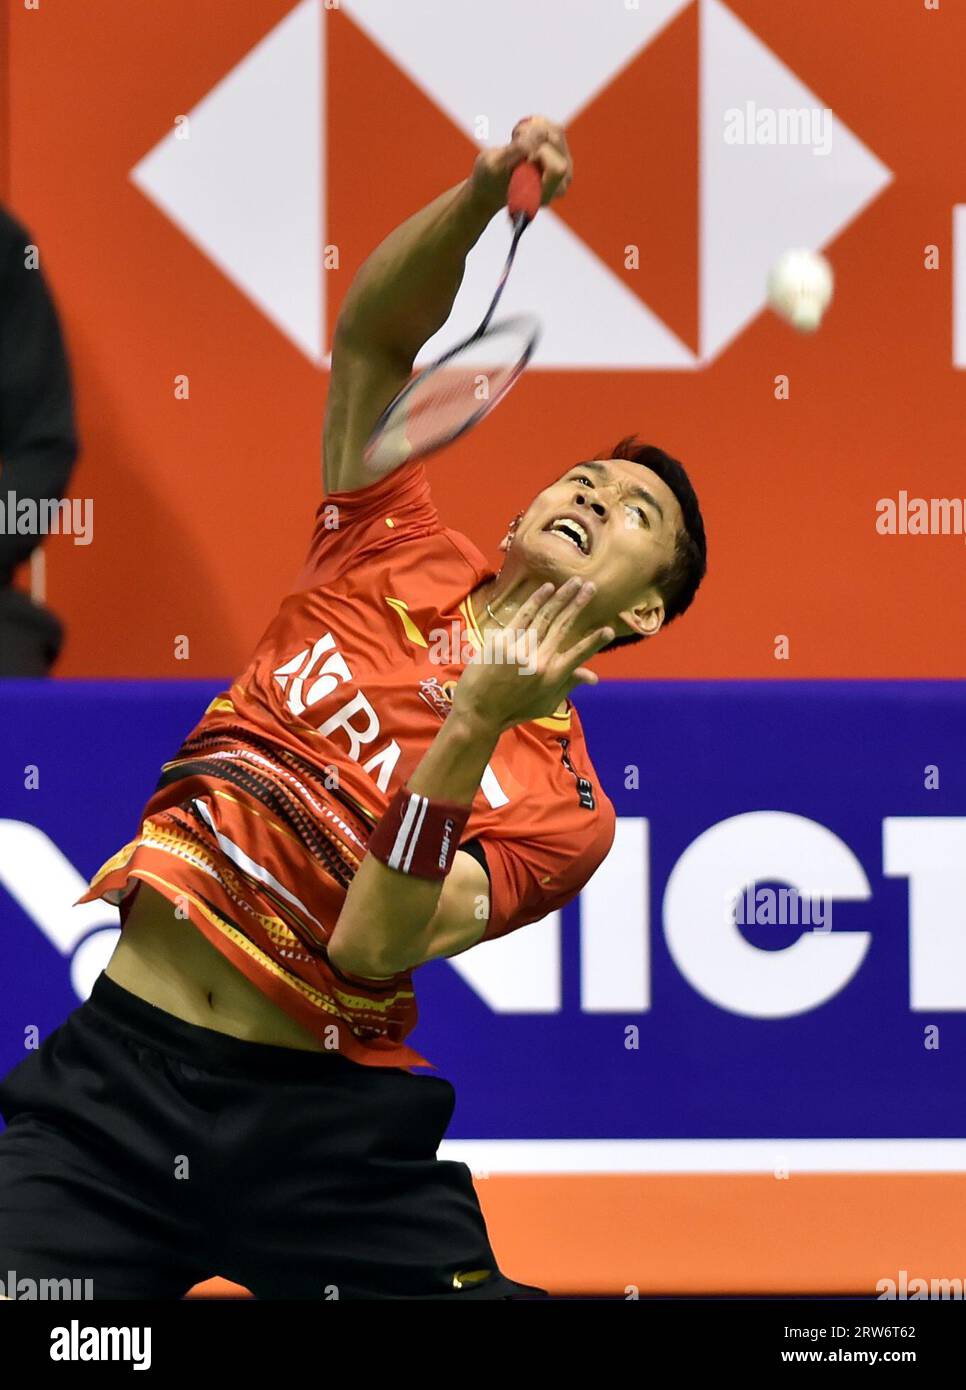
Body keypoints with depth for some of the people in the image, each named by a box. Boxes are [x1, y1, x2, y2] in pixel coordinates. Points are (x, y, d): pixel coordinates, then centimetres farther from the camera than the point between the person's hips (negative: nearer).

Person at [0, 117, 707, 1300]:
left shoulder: (563, 808, -1)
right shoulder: (397, 554, 8)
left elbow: (370, 948, -15)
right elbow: (371, 333, 0)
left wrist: (469, 735, -27)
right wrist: (484, 192, -18)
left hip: (323, 1129, -2)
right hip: (114, 1080, 2)